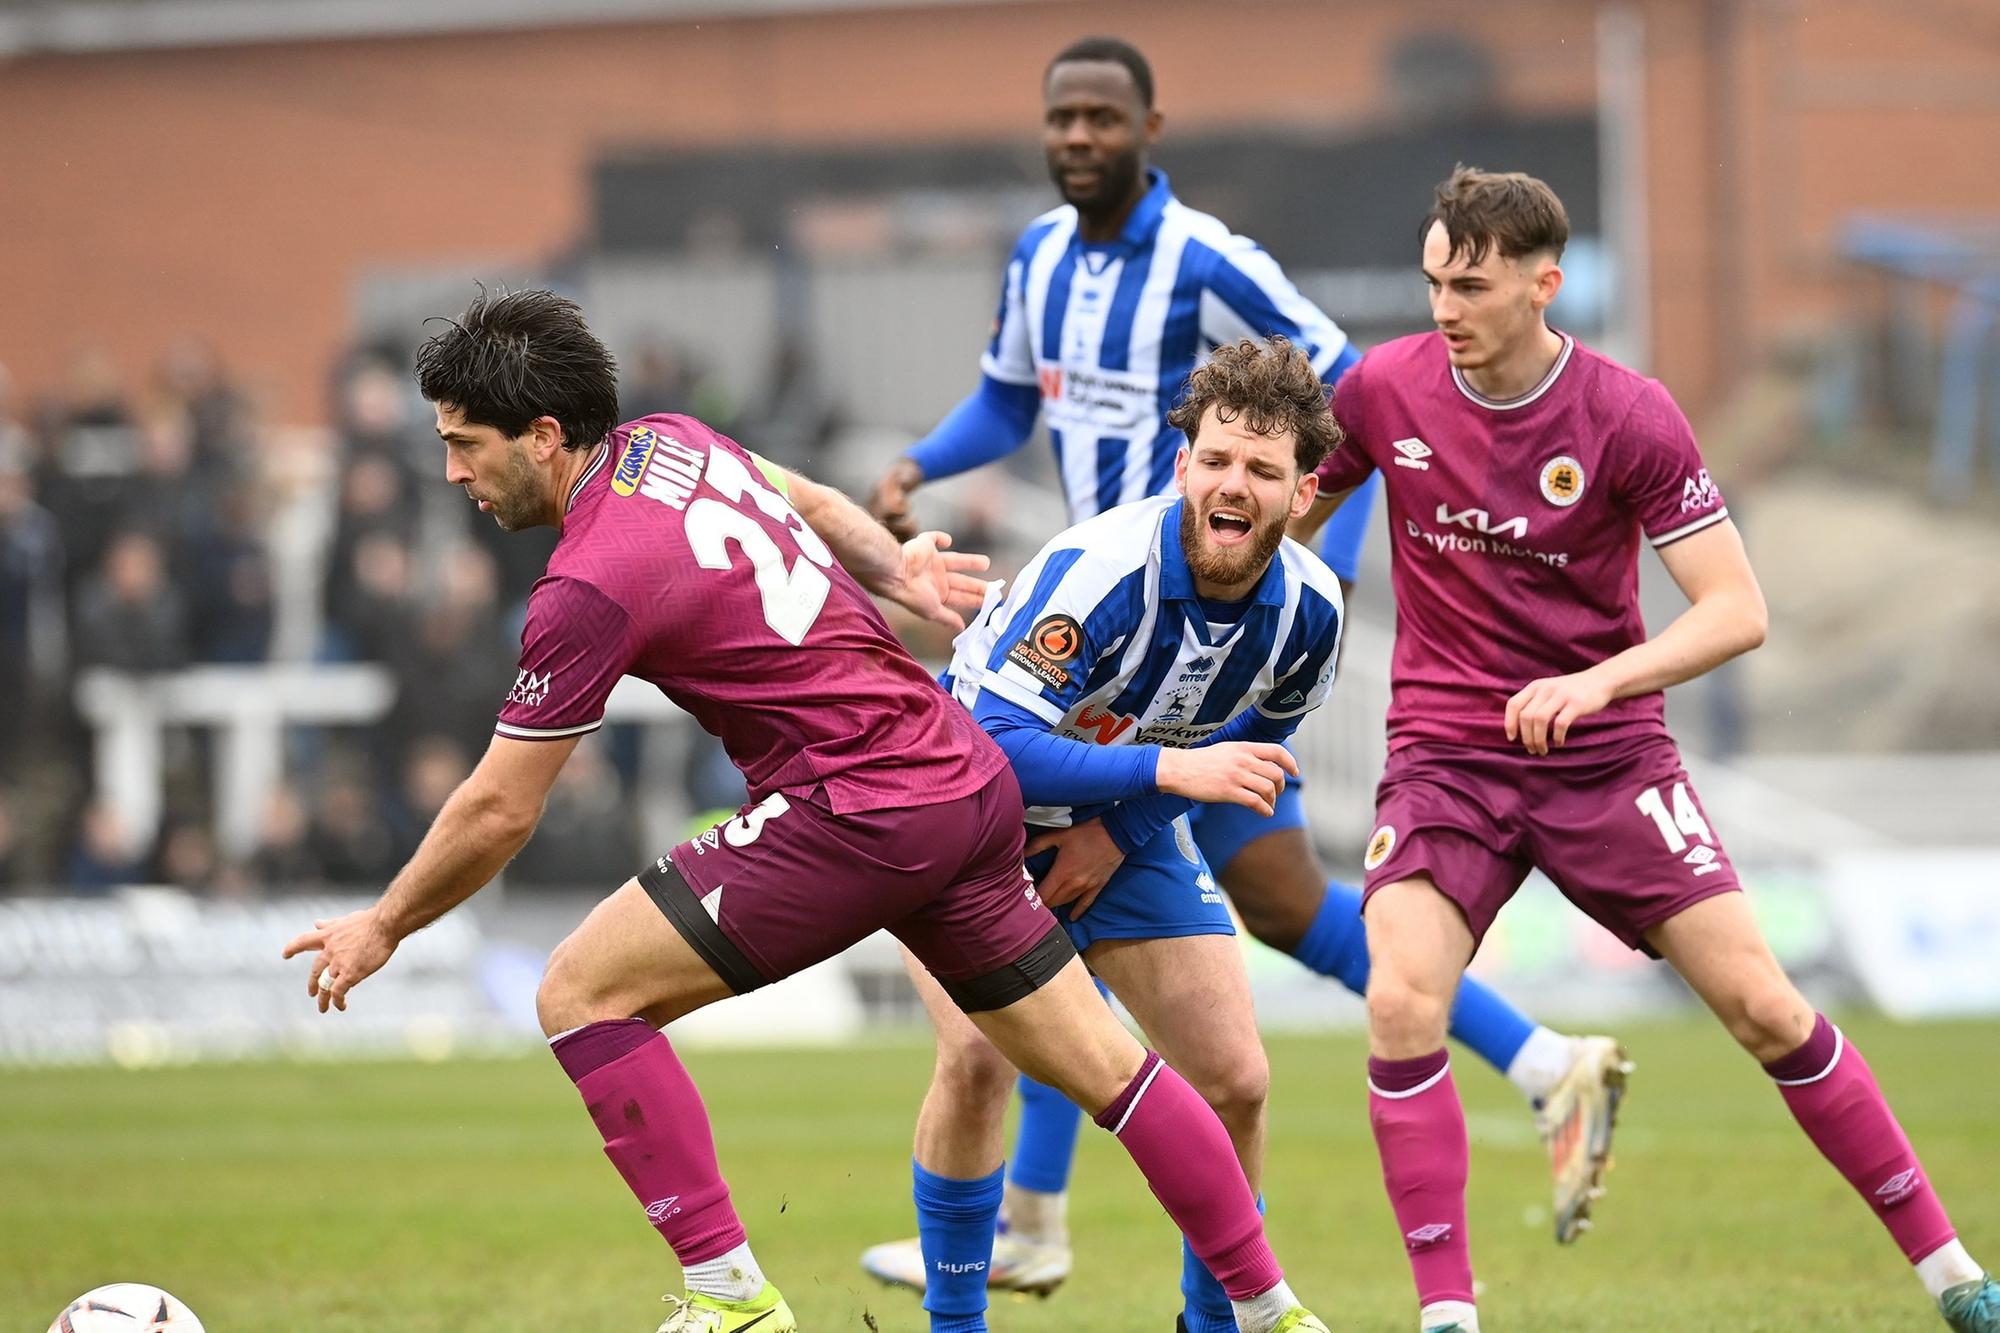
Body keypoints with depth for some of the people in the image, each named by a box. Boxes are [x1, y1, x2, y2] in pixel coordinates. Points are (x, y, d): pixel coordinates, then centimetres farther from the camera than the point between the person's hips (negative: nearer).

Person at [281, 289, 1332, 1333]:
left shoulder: (591, 585, -15)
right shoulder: (670, 443, 7)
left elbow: (498, 811, -8)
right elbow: (805, 499, 28)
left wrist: (385, 926, 4)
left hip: (861, 812, -9)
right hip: (970, 783, 9)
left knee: (582, 995, -6)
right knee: (1104, 1068, 17)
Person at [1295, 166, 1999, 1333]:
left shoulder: (1630, 418, -13)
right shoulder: (1385, 390, -5)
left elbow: (1738, 611, -15)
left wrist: (1600, 680, -29)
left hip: (1604, 754, -1)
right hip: (1444, 752, 2)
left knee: (1760, 1003, -6)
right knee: (1402, 1006, -22)